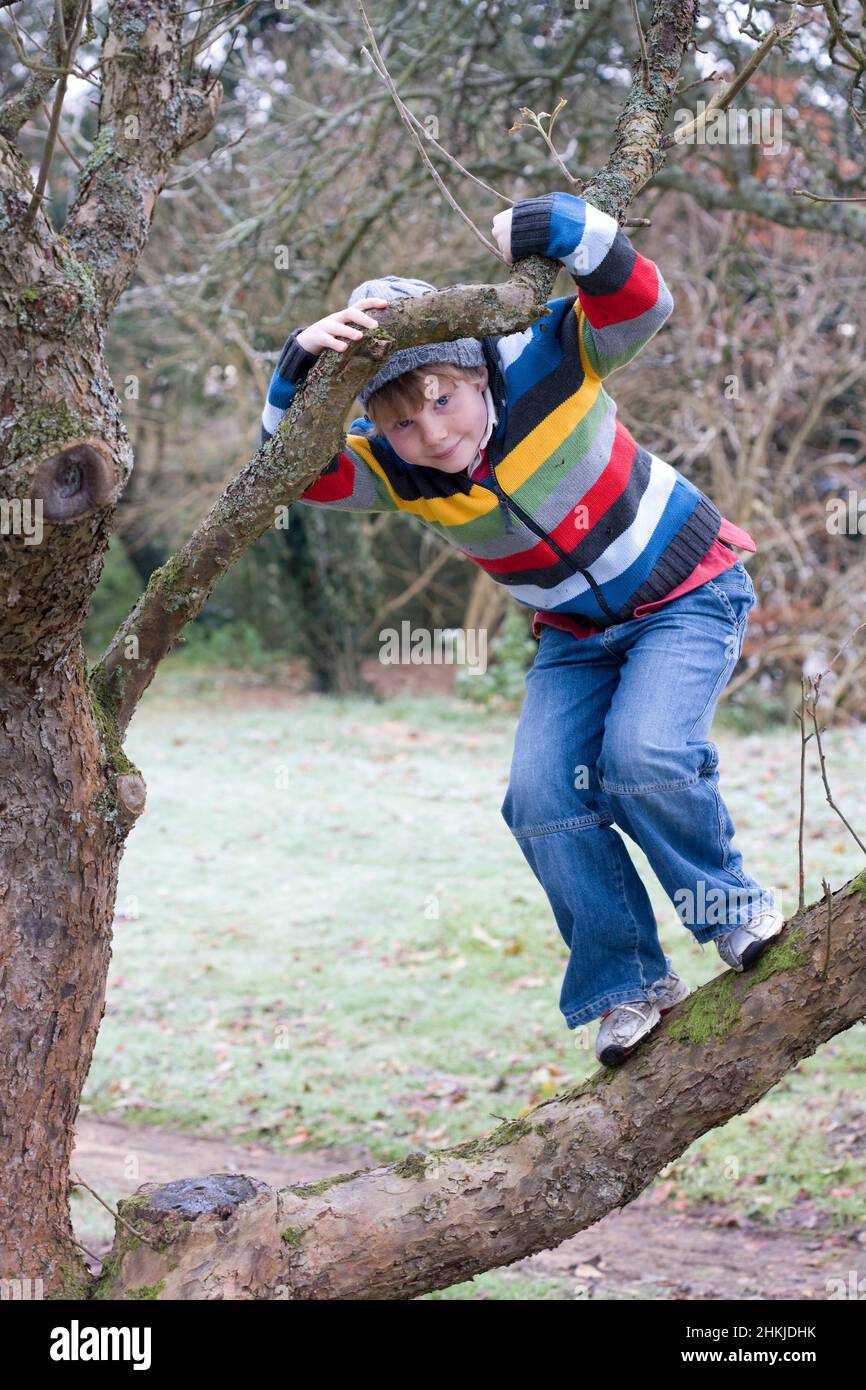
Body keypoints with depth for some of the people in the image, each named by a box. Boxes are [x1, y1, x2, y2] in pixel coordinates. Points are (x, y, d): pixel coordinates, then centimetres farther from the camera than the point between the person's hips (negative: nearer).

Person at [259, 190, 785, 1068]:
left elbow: (639, 302, -38)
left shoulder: (545, 365, -25)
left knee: (643, 757, -27)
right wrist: (302, 365, -43)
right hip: (574, 634, 5)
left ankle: (732, 906, 0)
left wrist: (558, 229, -53)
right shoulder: (394, 470, -15)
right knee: (544, 801, -10)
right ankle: (632, 987, 4)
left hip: (687, 593, -5)